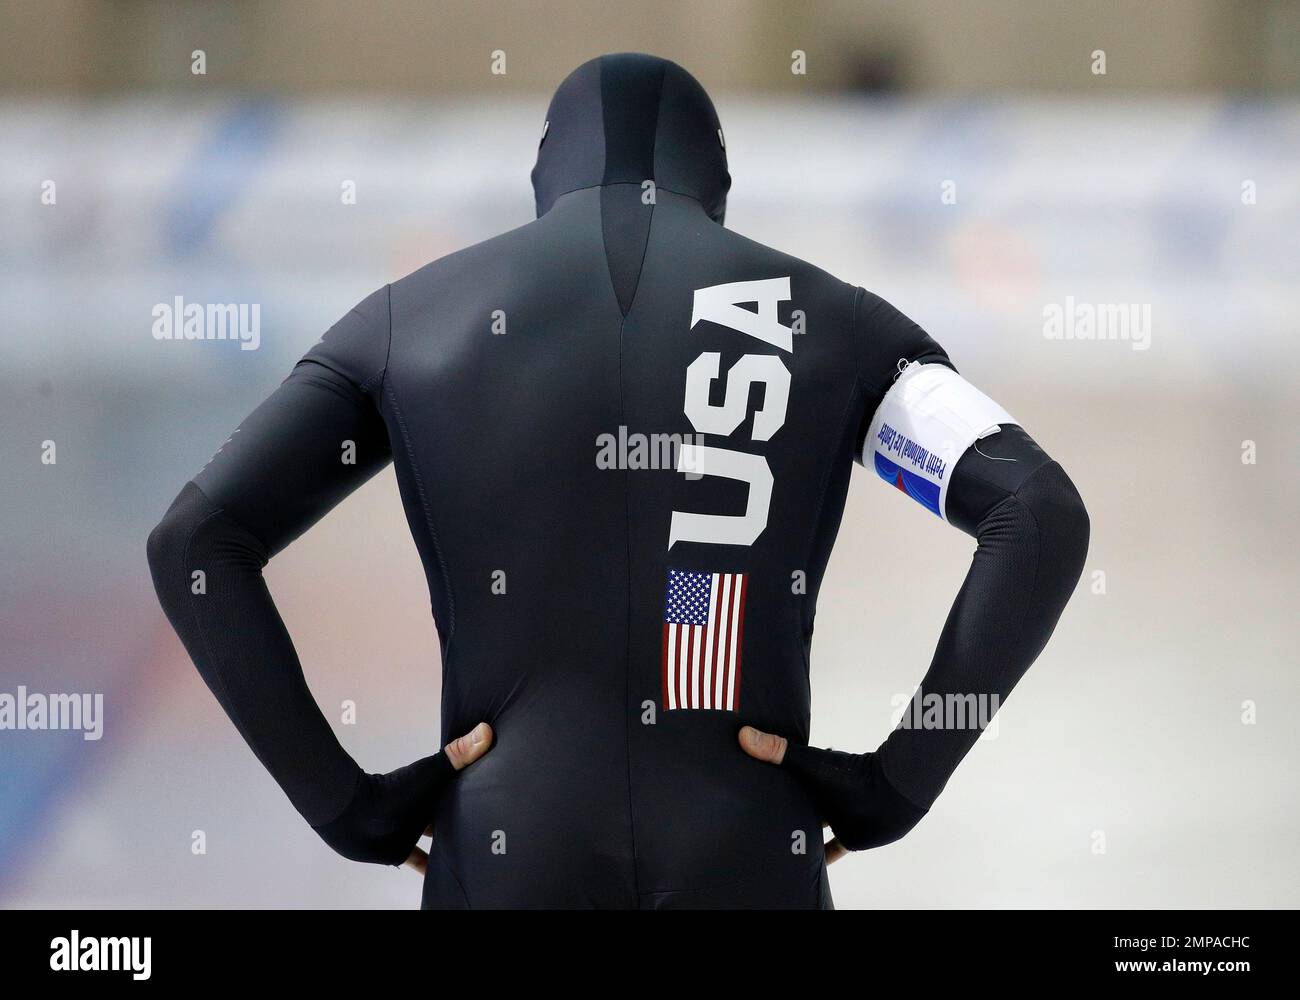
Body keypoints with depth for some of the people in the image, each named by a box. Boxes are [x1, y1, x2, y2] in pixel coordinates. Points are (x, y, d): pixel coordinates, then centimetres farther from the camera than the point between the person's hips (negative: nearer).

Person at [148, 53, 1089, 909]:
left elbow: (196, 543, -1)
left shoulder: (410, 318, 8)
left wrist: (347, 803, 2)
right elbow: (1041, 516, -5)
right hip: (748, 865, 0)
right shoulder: (835, 322, 8)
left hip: (508, 865, 0)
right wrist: (897, 784, -1)